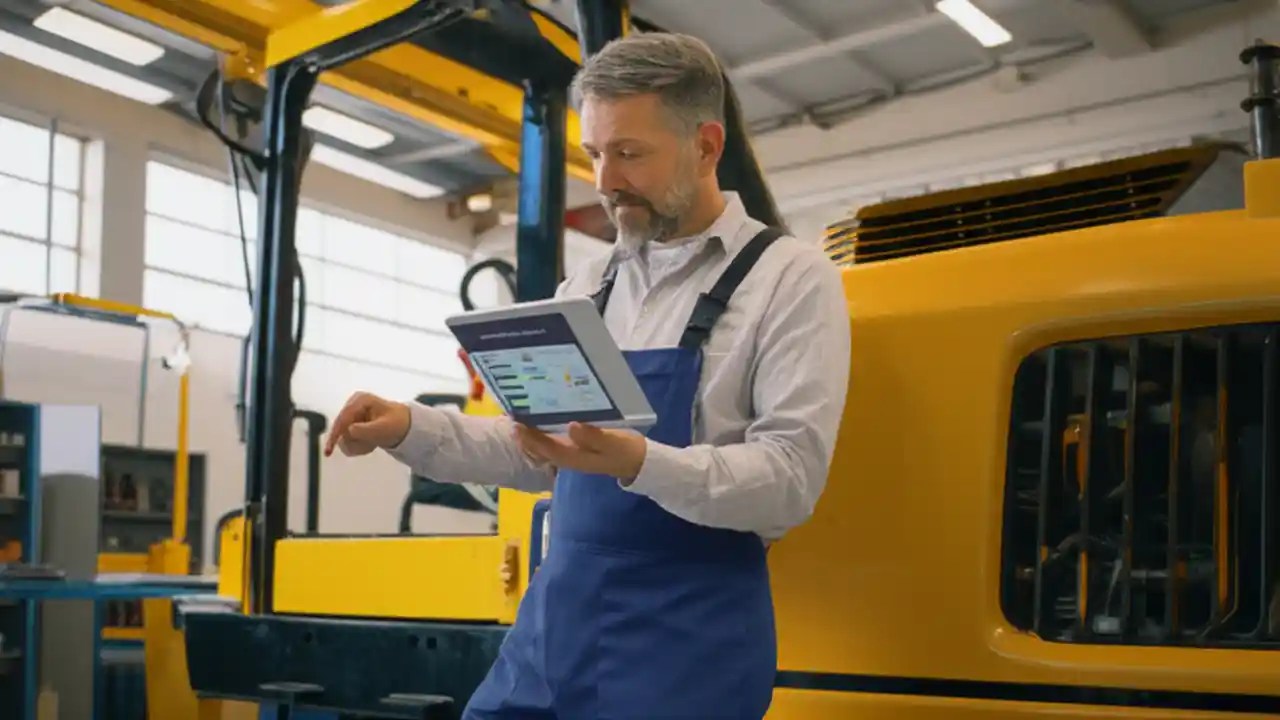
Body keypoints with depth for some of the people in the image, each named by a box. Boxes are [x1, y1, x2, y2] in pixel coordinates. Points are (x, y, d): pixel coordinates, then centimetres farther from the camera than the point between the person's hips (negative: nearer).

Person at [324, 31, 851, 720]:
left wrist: (637, 462, -29)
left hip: (689, 631, -5)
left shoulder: (792, 277, -6)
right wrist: (409, 428, 1)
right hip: (556, 612, 5)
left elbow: (791, 477, -15)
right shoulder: (589, 284, 12)